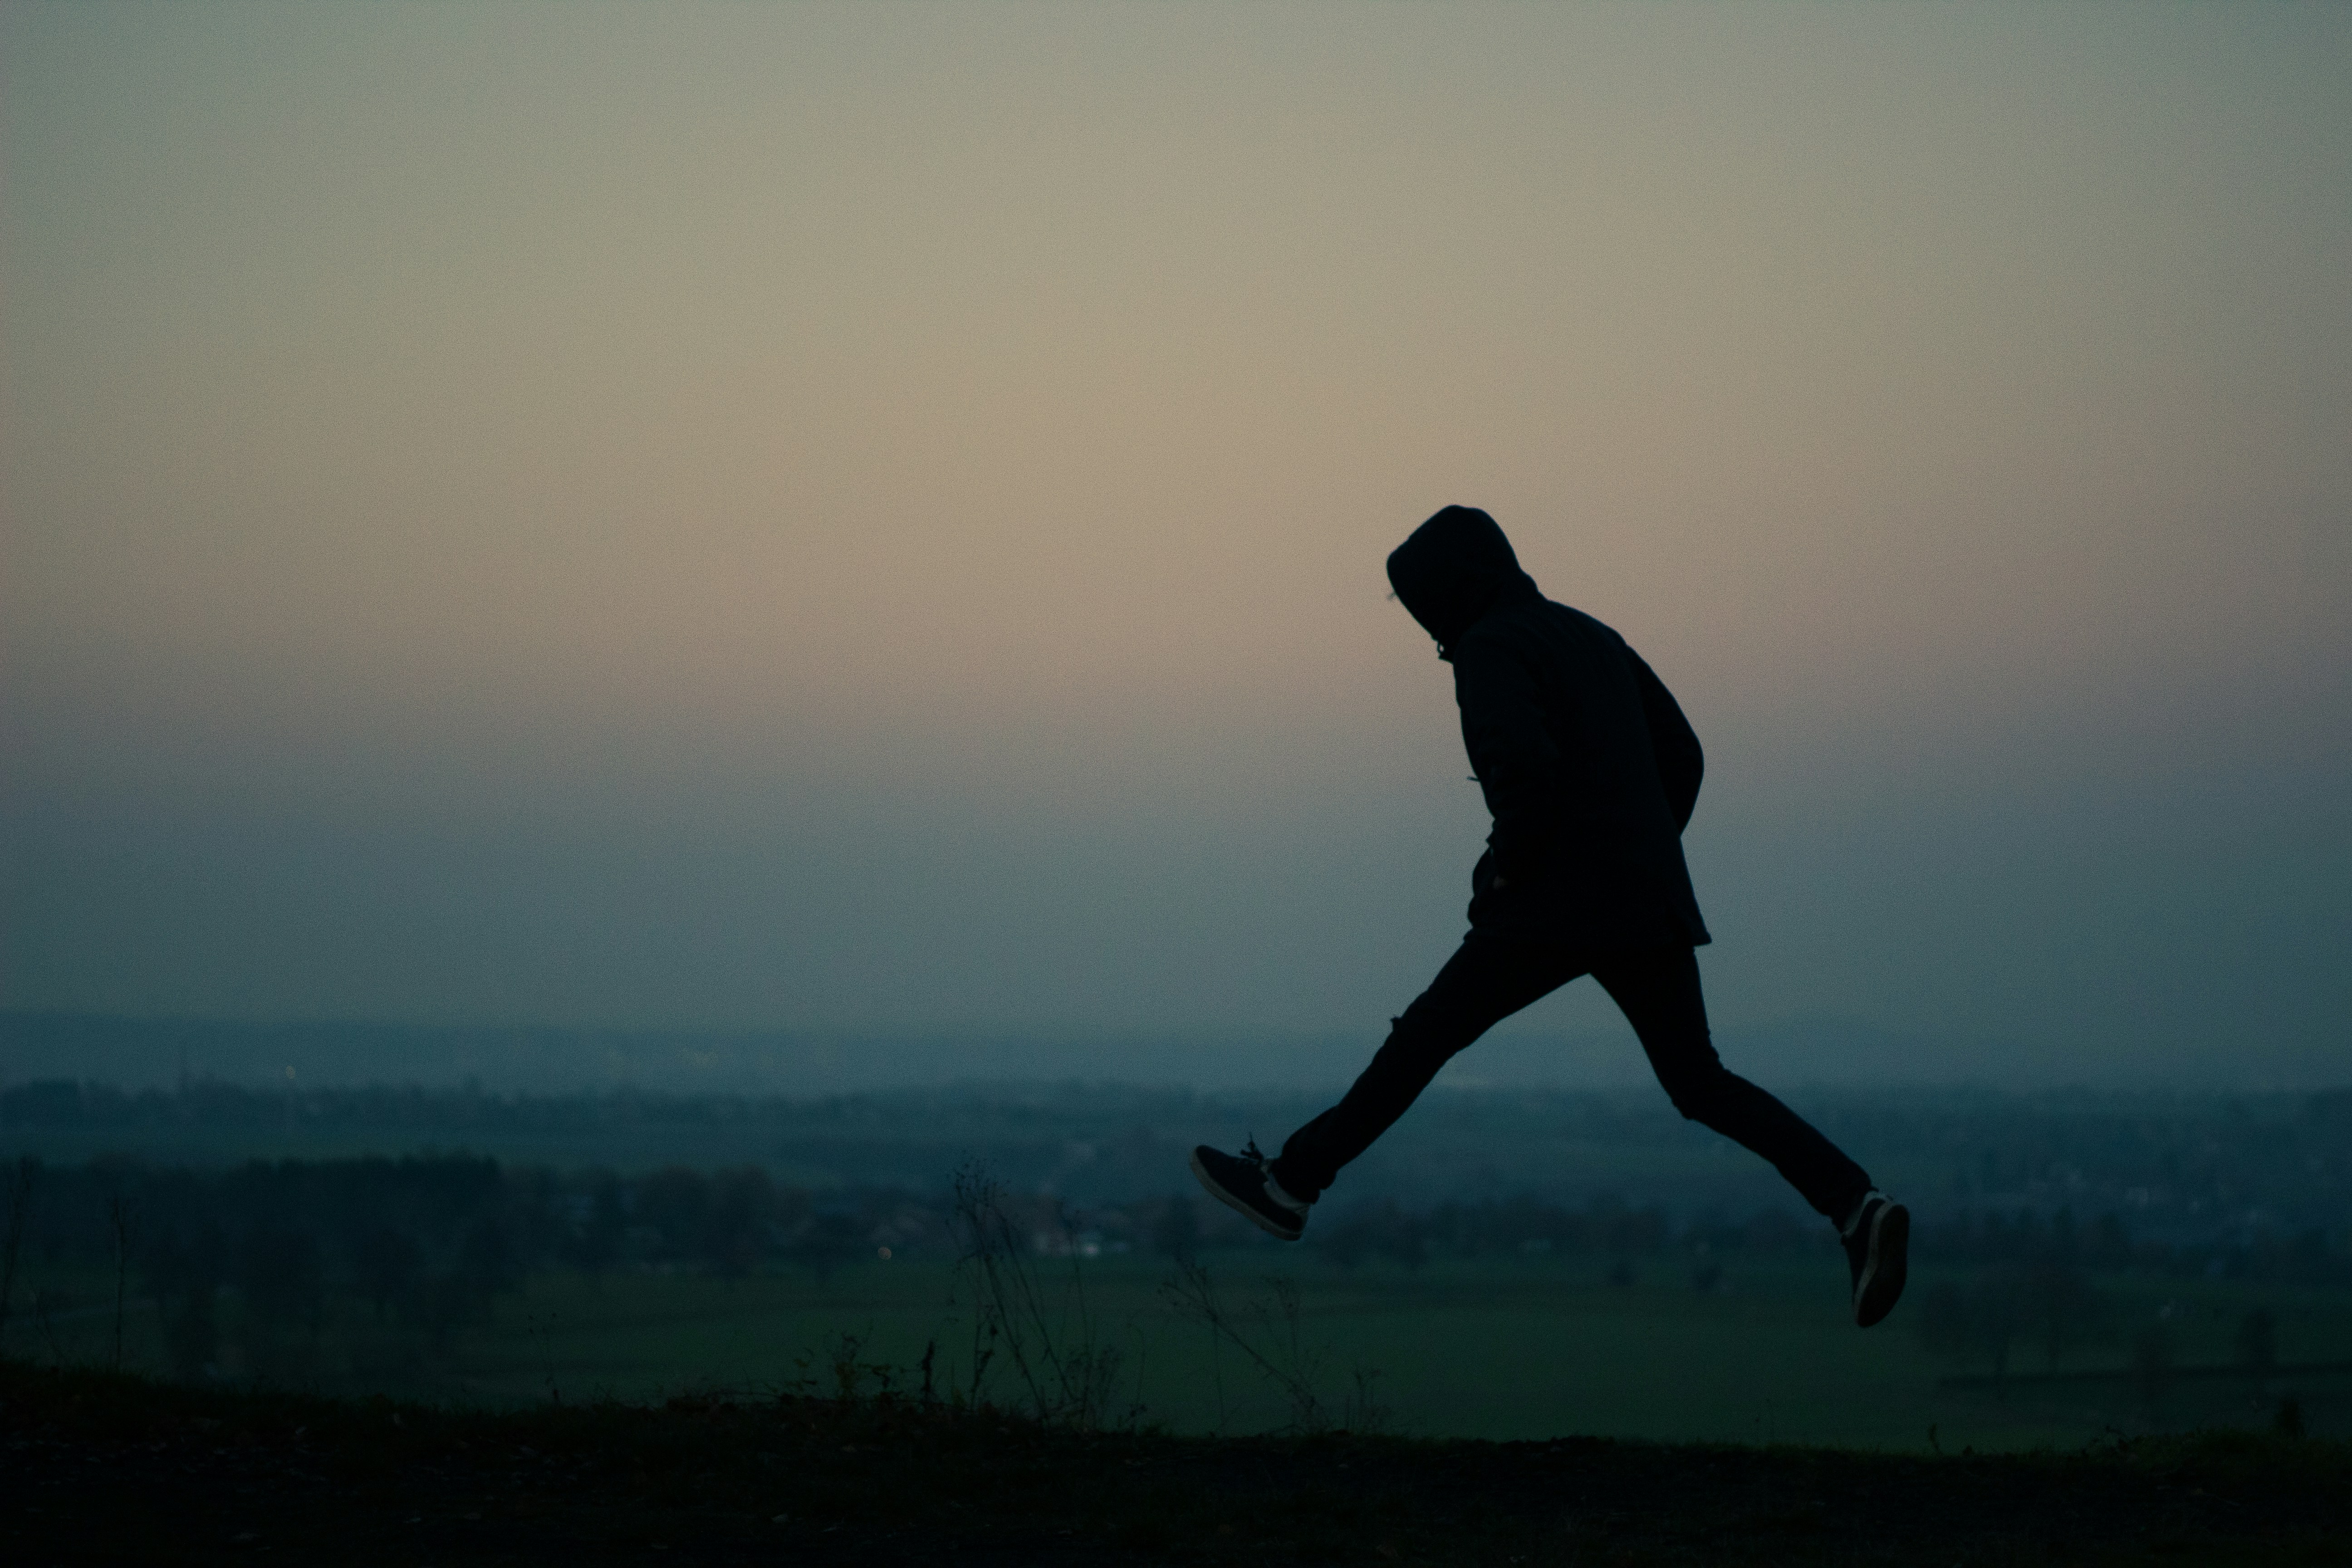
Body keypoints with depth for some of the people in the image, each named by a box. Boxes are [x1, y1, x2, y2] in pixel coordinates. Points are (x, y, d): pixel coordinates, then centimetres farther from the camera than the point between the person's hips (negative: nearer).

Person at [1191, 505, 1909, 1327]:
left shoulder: (1490, 648, -6)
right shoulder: (1590, 636, 20)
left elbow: (1526, 768, -22)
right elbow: (1681, 754, 20)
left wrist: (1504, 868, -8)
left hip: (1562, 903, -7)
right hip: (1648, 904, 7)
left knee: (1423, 1038, 5)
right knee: (1700, 1084, 8)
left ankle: (1292, 1184, 13)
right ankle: (1856, 1205, -7)